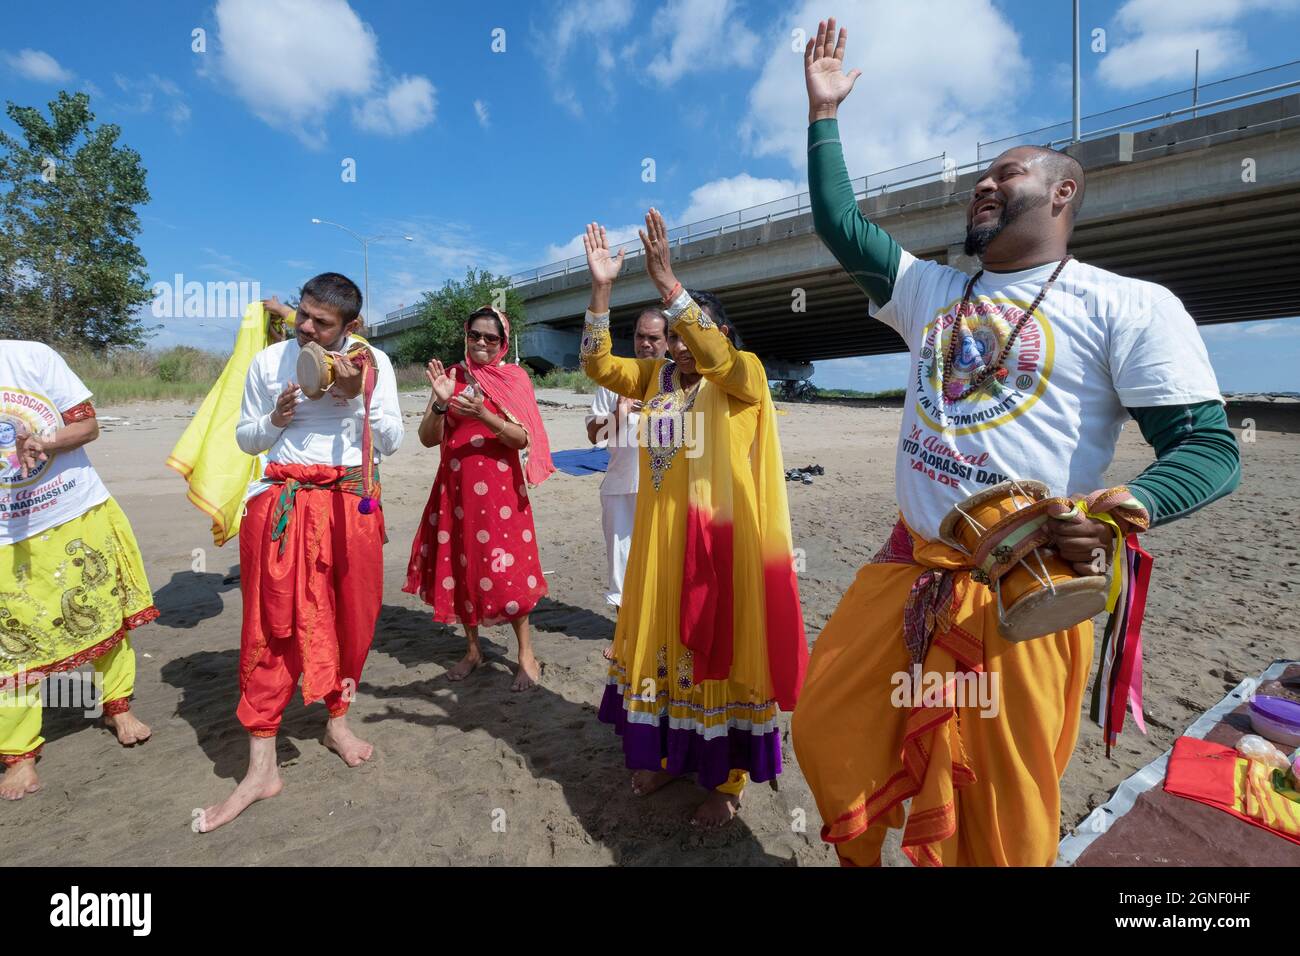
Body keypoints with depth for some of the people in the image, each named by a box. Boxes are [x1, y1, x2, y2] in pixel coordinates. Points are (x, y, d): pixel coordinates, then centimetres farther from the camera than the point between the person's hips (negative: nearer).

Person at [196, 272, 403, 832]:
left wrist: (359, 396, -14)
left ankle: (337, 720, 33)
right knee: (275, 622, 0)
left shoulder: (373, 362, 1)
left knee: (351, 615, 8)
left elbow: (391, 442, -1)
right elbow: (245, 438, 11)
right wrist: (275, 419, -9)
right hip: (284, 503, 0)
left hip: (353, 502, 1)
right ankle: (261, 767, 10)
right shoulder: (269, 362, 3)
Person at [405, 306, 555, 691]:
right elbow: (428, 439, 2)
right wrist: (440, 402, -15)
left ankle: (526, 655, 10)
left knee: (506, 568, -4)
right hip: (455, 485, 4)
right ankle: (473, 649, 26)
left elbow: (523, 439, -10)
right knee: (460, 564, 9)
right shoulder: (451, 376, 7)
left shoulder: (514, 378, -1)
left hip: (499, 485, -4)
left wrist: (483, 414, -23)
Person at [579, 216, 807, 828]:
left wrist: (666, 282, -29)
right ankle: (667, 753, 35)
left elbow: (714, 359, -25)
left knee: (722, 644, 4)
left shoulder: (745, 373, -4)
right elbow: (597, 364, 1)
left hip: (723, 534, -5)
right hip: (663, 534, 6)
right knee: (665, 638, 15)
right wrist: (601, 288, -9)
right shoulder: (656, 377, 10)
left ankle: (727, 781, 21)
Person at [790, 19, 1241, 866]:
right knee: (828, 732, 14)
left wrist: (1130, 504, -26)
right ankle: (859, 856, 41)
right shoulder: (932, 290, 13)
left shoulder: (1130, 305, -3)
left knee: (997, 810, 10)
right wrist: (824, 113, 14)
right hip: (906, 569, 6)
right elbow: (840, 225, 15)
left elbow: (1210, 447, -6)